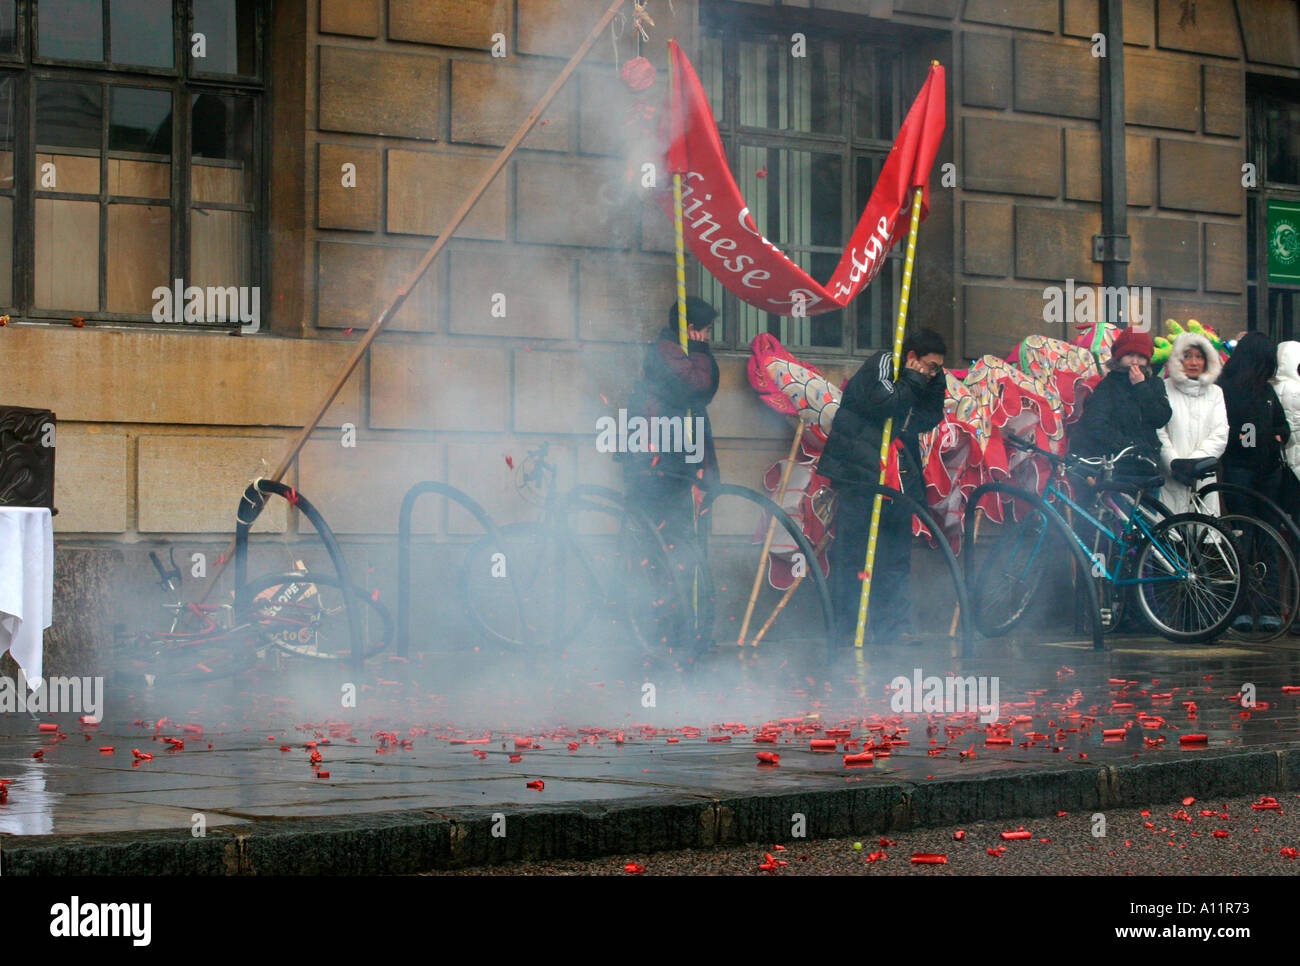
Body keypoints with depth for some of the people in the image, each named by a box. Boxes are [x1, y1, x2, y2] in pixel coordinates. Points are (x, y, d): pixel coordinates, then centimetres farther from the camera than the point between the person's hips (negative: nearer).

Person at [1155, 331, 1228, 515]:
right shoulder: (1164, 389, 5)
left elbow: (1220, 435, 6)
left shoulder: (1214, 392, 16)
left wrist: (1194, 462, -8)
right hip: (1170, 479, -3)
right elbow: (1158, 434, -3)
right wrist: (1174, 463, -15)